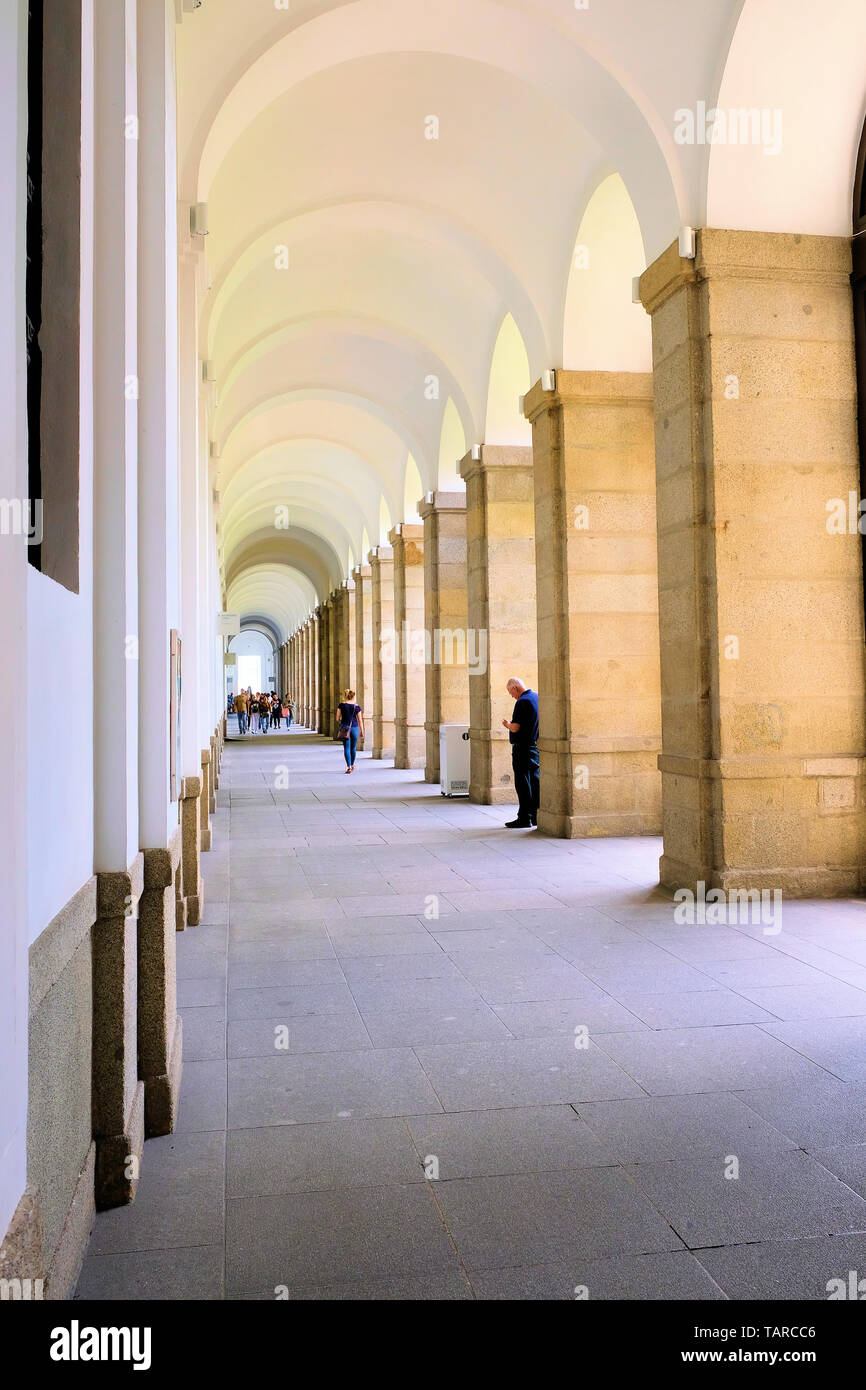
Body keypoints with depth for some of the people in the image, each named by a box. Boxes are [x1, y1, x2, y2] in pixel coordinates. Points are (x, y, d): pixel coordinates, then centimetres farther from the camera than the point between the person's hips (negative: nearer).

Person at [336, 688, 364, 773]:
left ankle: (349, 767, -12)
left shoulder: (342, 705, -3)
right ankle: (352, 765, 31)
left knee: (346, 748, 1)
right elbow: (360, 720, 0)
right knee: (353, 747, 17)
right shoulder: (357, 707, -2)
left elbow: (337, 718, -2)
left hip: (345, 728, -1)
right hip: (355, 727, 1)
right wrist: (362, 731, 9)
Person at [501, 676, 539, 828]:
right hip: (535, 746, 9)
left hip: (522, 747, -9)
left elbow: (515, 728, -21)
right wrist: (511, 724, 19)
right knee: (535, 780, 12)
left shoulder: (522, 702, -17)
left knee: (522, 783, -4)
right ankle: (536, 815, 17)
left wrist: (507, 724, 0)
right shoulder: (537, 698, 10)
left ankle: (524, 818, -1)